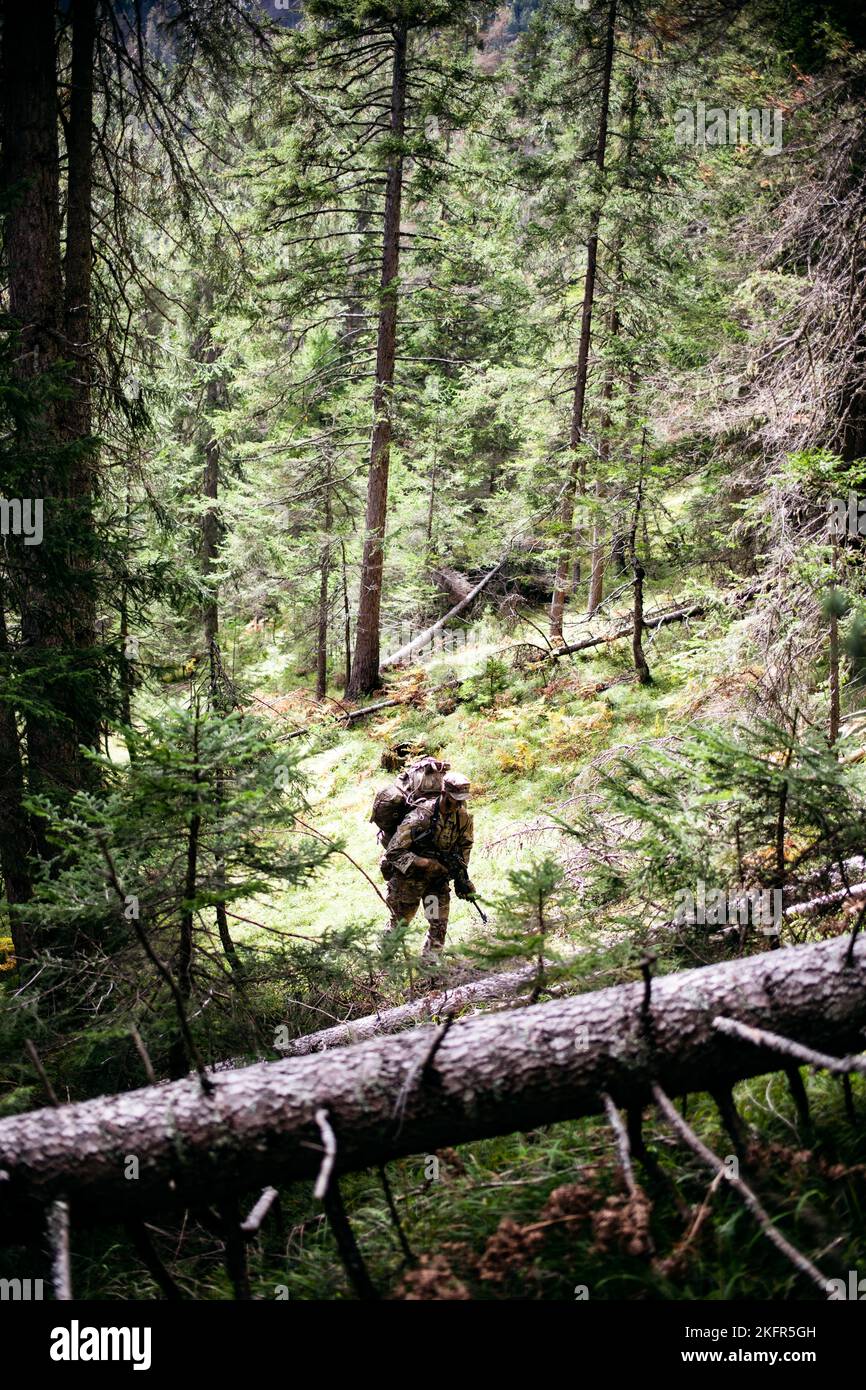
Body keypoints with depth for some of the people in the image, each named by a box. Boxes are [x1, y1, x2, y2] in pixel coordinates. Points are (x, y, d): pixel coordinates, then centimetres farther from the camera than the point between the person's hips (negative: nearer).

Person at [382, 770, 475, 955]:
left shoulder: (463, 817, -10)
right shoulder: (420, 817, -28)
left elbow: (464, 847, 8)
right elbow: (394, 852, -26)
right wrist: (424, 863, -32)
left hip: (438, 877, 5)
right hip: (409, 876, -4)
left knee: (439, 924, -4)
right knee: (399, 923, 8)